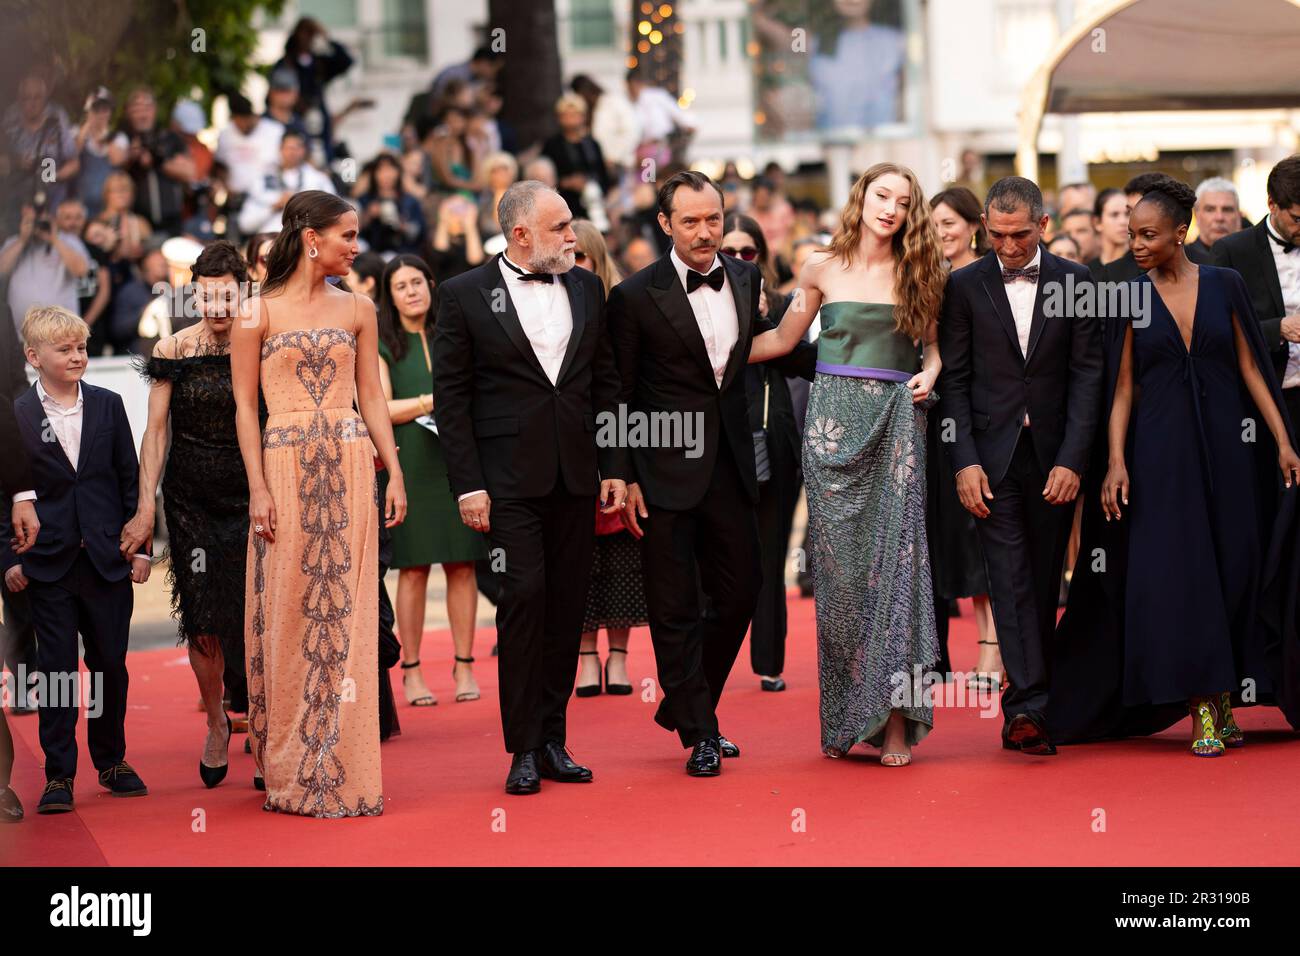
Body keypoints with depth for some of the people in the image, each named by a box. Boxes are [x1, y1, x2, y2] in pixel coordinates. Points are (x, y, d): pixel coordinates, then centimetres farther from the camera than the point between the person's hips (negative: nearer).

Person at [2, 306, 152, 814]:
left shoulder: (108, 406, 5)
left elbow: (130, 480, 8)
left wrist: (141, 545, 3)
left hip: (107, 560, 2)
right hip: (49, 563, -2)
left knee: (111, 664, 8)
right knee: (56, 668, 1)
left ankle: (112, 761, 23)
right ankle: (59, 775, 7)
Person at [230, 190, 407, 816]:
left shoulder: (357, 310, 9)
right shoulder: (259, 312, 0)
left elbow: (372, 397, 12)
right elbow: (245, 405, -1)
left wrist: (394, 472, 3)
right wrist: (258, 488, -9)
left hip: (349, 469, 3)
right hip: (286, 467, -3)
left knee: (346, 613, 1)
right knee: (286, 612, 1)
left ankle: (341, 770, 6)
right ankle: (289, 770, 10)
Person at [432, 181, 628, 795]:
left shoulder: (586, 288, 11)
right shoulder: (464, 296, -2)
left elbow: (605, 382, 14)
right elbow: (450, 398, -3)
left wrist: (613, 466, 7)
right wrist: (467, 486, -9)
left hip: (575, 475, 4)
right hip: (509, 478, -4)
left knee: (567, 607, 5)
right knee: (524, 596, -11)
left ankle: (552, 739, 12)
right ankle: (524, 749, -4)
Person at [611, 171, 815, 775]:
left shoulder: (746, 280, 6)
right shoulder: (636, 296, -8)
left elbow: (781, 349, 18)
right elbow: (618, 396, -4)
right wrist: (624, 479, -8)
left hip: (730, 467, 5)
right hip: (666, 471, -5)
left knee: (740, 593, 9)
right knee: (676, 610, 0)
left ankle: (681, 705, 27)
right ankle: (700, 733, 11)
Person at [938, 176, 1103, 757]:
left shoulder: (1074, 283, 3)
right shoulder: (965, 287, 3)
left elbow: (1087, 375, 0)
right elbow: (954, 379, 3)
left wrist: (1072, 460, -9)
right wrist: (964, 461, -7)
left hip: (1053, 456, 1)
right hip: (993, 457, -1)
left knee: (1044, 582, 7)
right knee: (1010, 578, -10)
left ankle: (1028, 700, 17)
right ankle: (1028, 705, -17)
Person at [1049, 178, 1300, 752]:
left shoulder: (1224, 286, 2)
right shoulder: (1129, 297, 2)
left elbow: (1251, 368, 4)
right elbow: (1122, 388, 2)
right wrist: (1115, 461, -7)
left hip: (1226, 446, 1)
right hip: (1161, 449, -1)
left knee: (1234, 569, 4)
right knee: (1177, 572, -6)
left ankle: (1227, 698, 15)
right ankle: (1204, 709, -3)